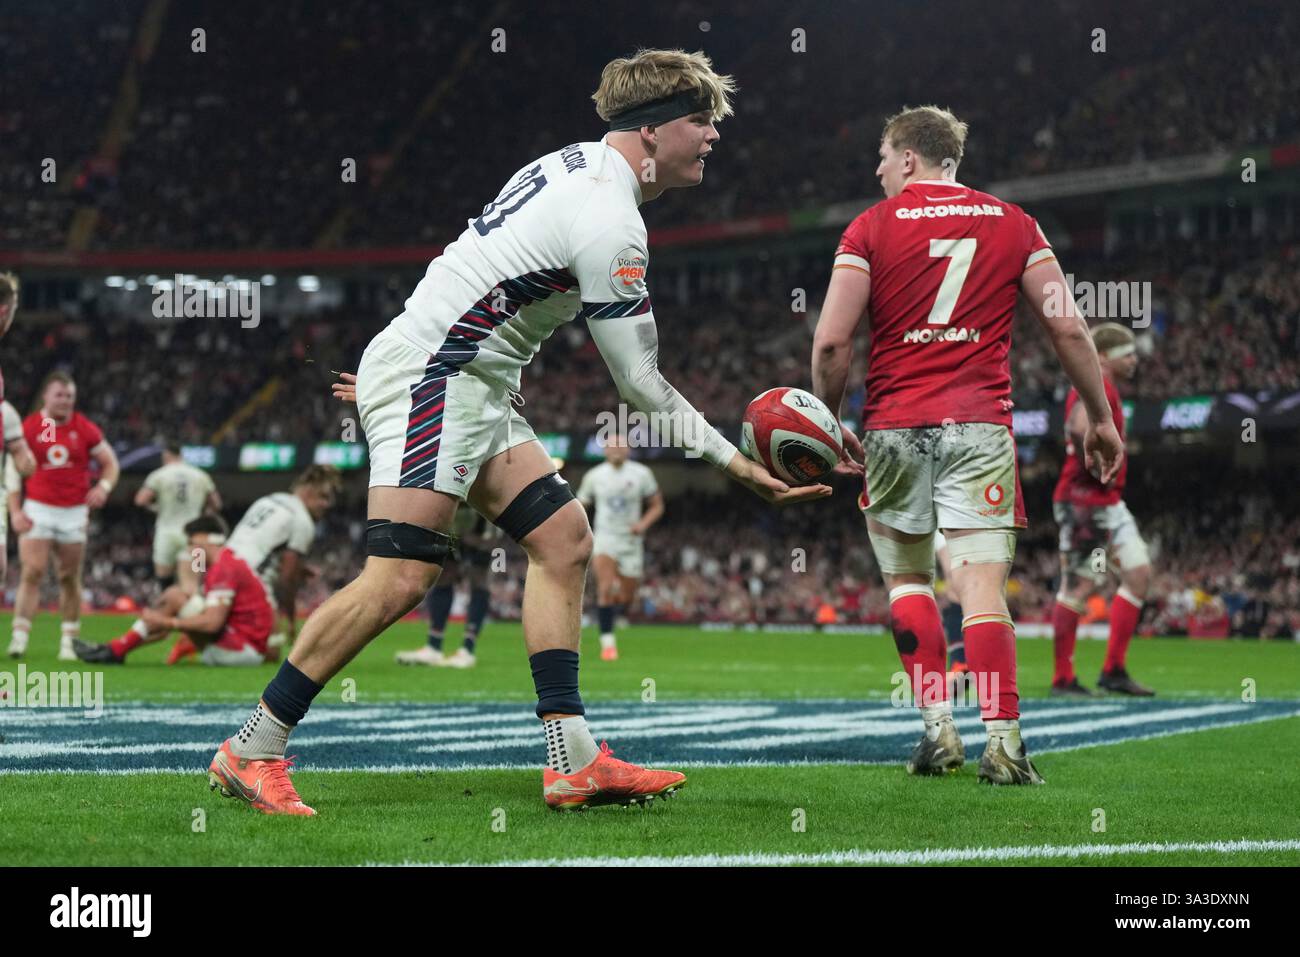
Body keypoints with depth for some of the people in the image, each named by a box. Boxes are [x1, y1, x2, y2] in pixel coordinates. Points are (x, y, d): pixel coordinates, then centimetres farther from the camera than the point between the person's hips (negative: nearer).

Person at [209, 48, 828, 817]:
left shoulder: (575, 166, 13)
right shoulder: (609, 221, -17)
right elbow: (640, 383, -13)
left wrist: (399, 369, 28)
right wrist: (733, 461, -5)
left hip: (472, 388, 11)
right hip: (435, 381, -11)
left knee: (564, 539, 4)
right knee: (400, 580, -15)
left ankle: (574, 762, 0)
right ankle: (253, 751, -8)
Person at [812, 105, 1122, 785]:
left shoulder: (870, 227, 3)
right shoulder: (1012, 223, 9)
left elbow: (831, 341, -5)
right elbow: (1068, 329, 4)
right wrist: (1099, 416, 13)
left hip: (894, 425, 0)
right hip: (979, 423, 0)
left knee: (907, 580, 14)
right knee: (982, 587, -5)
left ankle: (938, 728, 8)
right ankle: (1002, 741, -15)